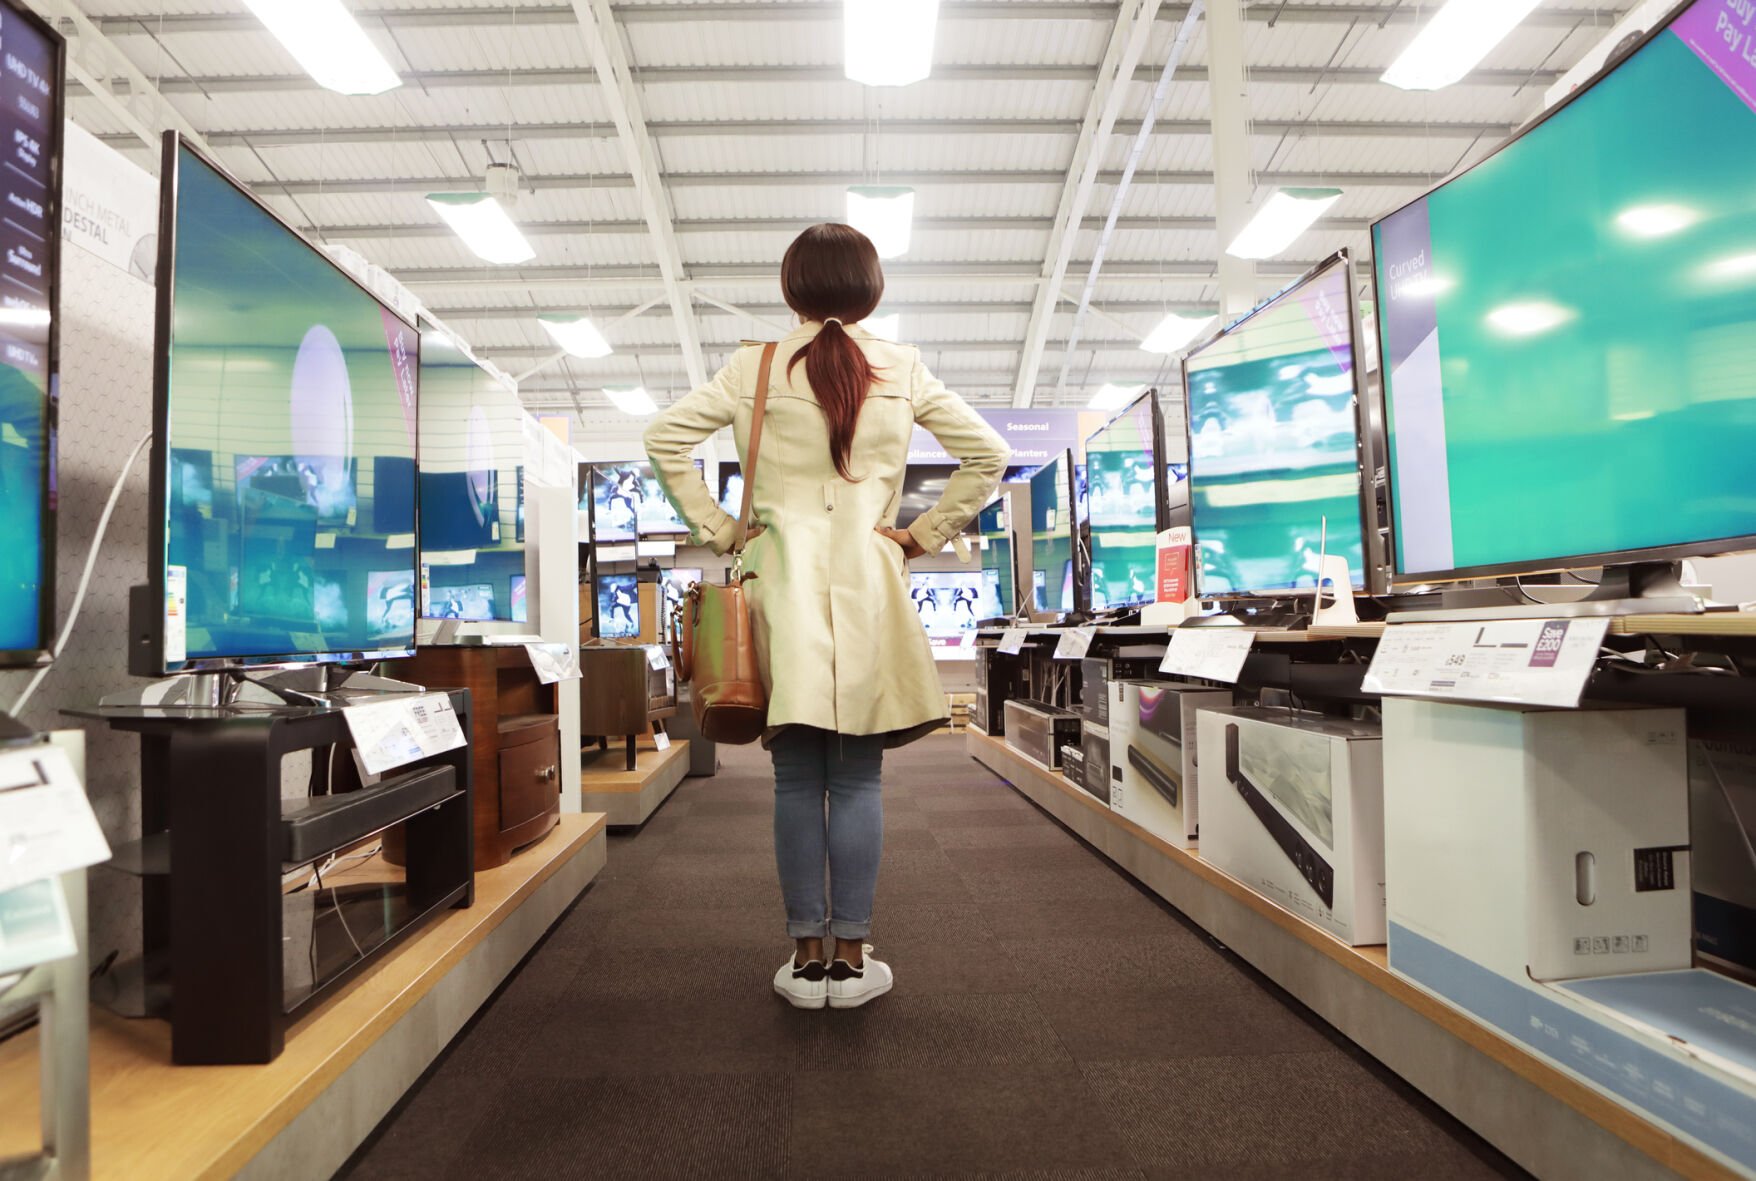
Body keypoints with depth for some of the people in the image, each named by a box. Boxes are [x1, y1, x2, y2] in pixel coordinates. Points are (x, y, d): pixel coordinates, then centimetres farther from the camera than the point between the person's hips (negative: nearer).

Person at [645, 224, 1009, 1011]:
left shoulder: (756, 368, 6)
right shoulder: (902, 370, 6)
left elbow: (665, 438, 1)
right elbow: (988, 456, 5)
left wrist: (717, 531, 5)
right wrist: (923, 536, 7)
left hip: (784, 578, 1)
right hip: (868, 586, 0)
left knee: (797, 779, 6)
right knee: (857, 780, 5)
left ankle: (807, 955, 15)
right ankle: (851, 957, 14)